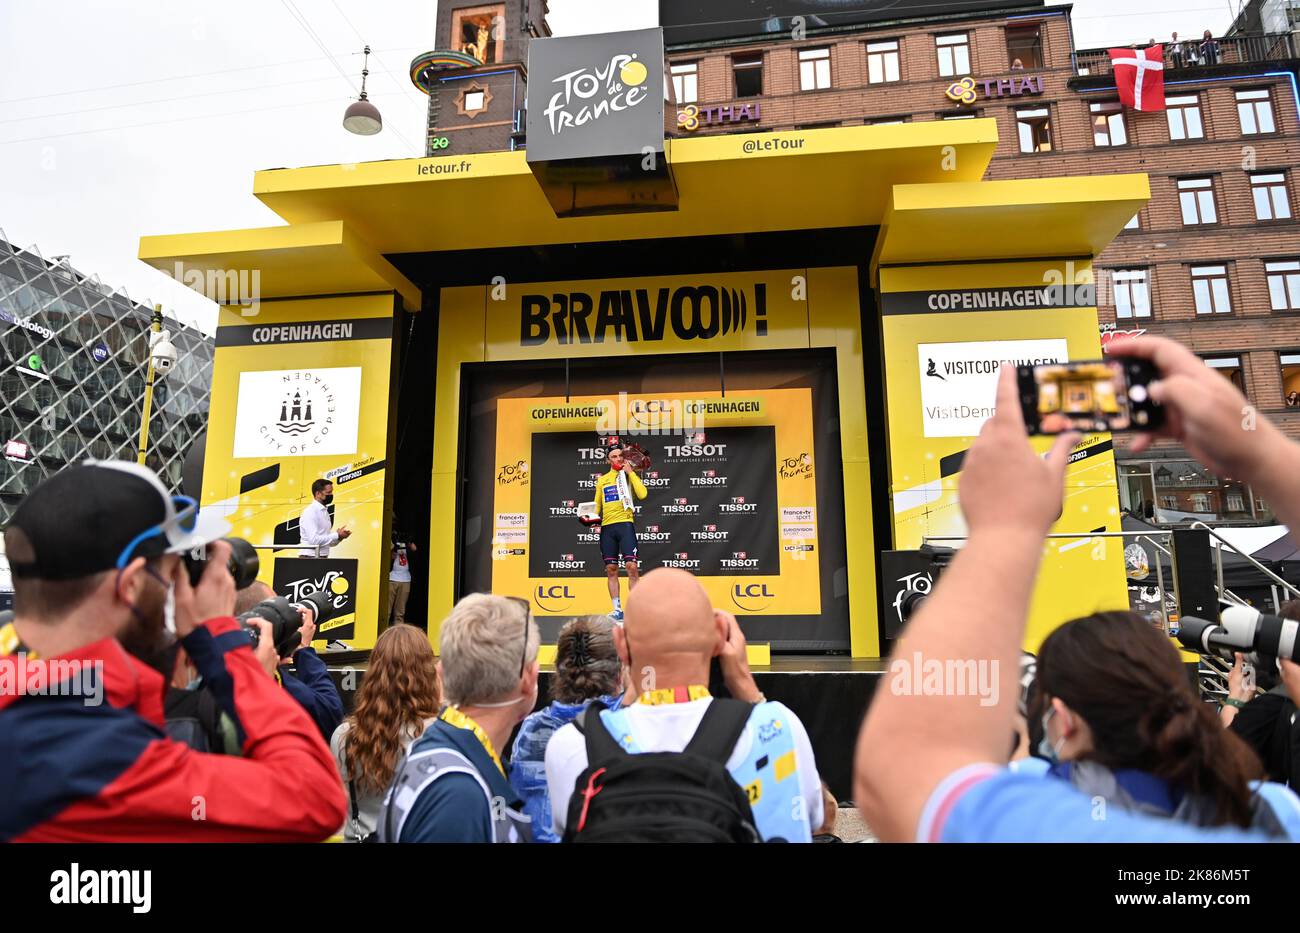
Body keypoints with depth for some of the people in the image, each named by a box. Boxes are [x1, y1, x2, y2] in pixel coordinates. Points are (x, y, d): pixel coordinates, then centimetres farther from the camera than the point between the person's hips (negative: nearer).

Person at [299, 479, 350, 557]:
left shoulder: (325, 512, 13)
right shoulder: (310, 512, -13)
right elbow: (314, 540, -22)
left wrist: (339, 536, -2)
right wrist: (337, 535, -17)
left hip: (323, 558, 8)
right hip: (310, 557, -8)